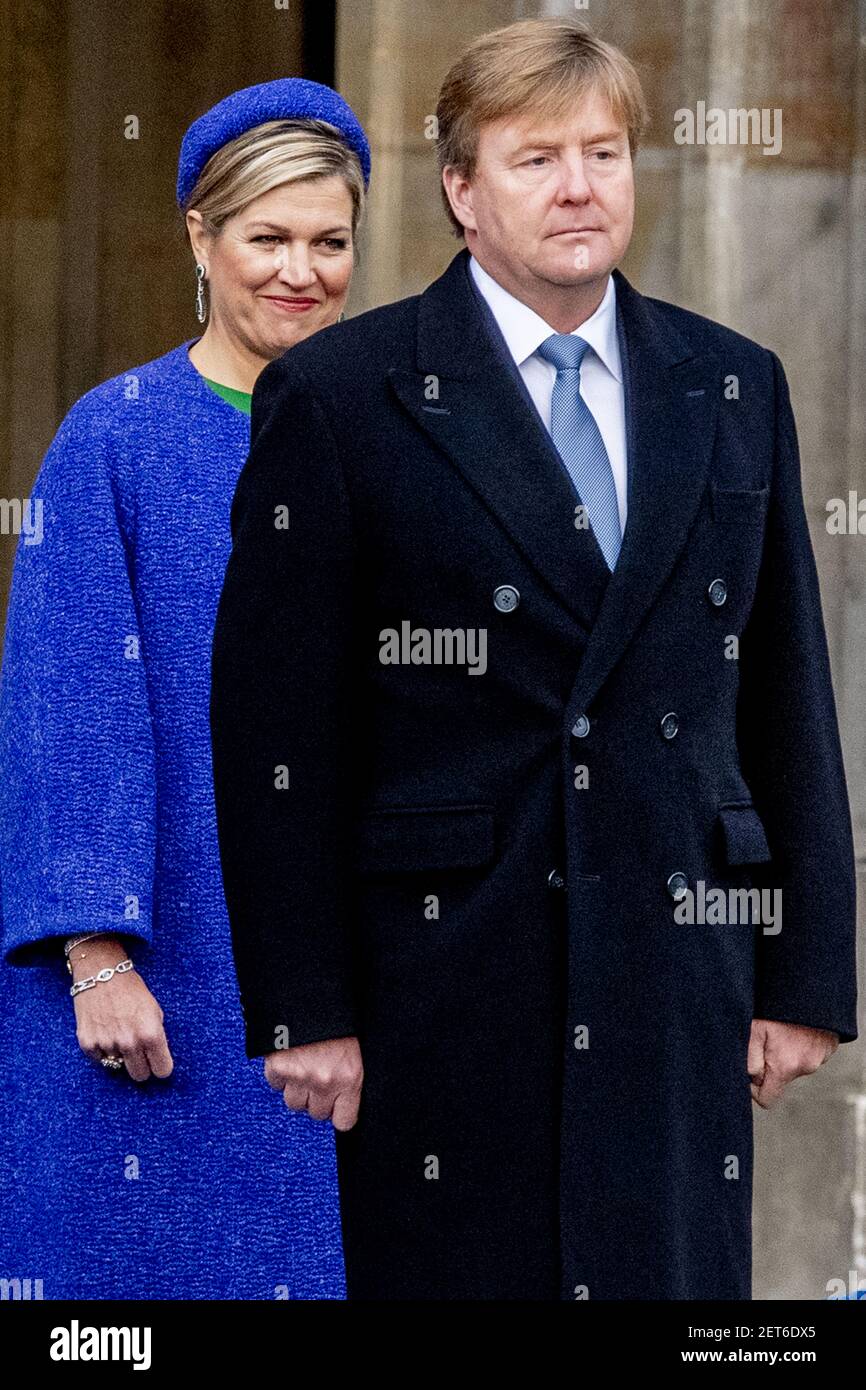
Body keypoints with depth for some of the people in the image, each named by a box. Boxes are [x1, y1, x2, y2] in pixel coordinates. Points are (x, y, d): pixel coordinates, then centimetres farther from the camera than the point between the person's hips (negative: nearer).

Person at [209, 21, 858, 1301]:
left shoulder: (733, 390, 12)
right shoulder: (338, 400, 0)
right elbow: (275, 729, -3)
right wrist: (303, 1007, -7)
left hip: (680, 981, 3)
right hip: (445, 987, -3)